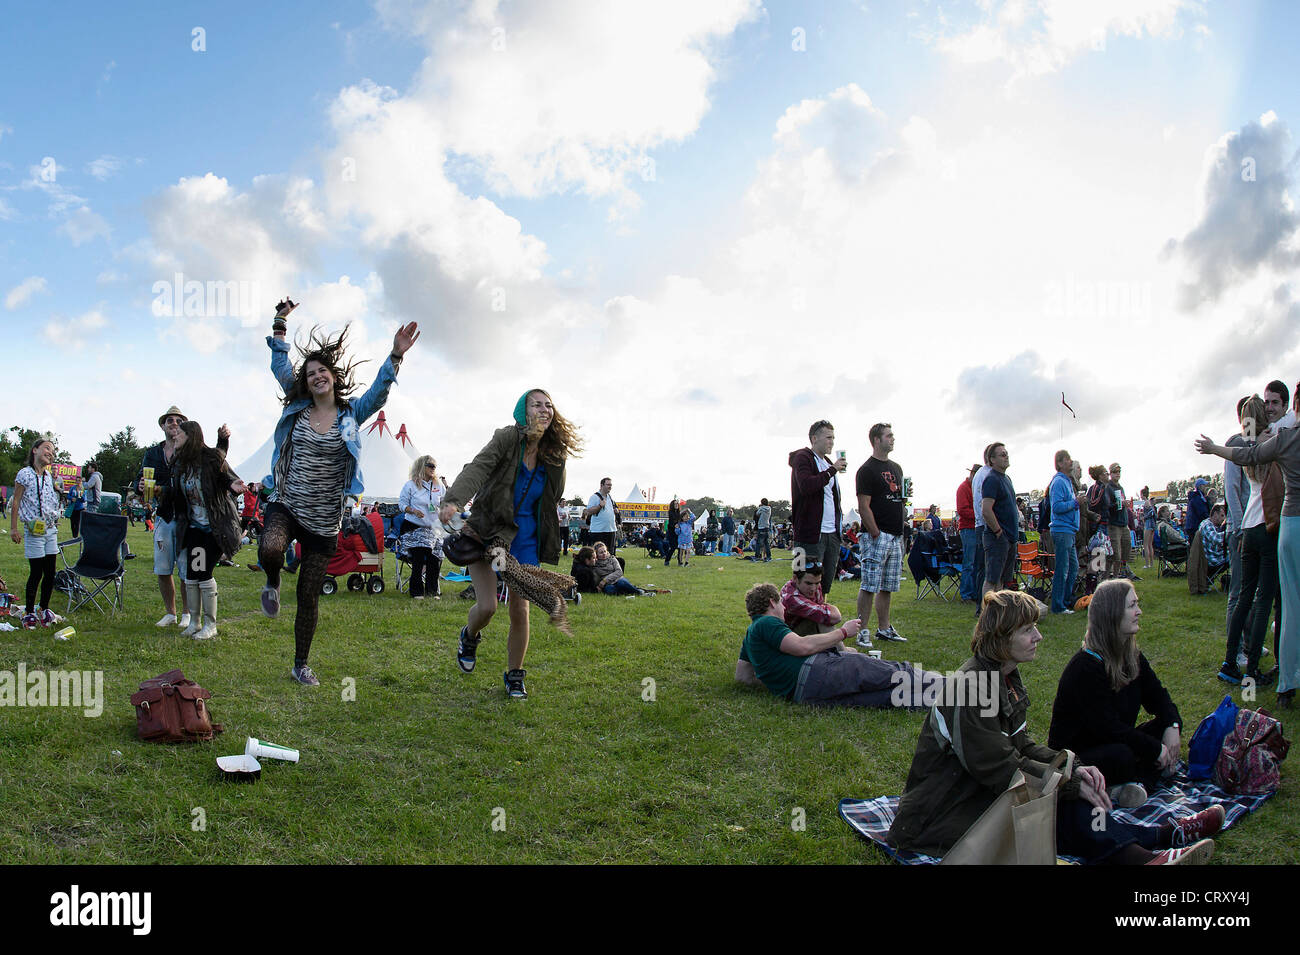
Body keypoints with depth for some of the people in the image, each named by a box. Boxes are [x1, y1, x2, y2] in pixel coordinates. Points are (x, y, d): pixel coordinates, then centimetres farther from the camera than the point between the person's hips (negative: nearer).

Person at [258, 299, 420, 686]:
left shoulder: (352, 413, 1)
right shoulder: (297, 407, 5)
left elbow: (378, 391, -14)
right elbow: (280, 366, 5)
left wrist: (395, 357, -30)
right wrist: (280, 324, -4)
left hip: (324, 520, 0)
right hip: (286, 505, 1)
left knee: (309, 596, 7)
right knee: (270, 548, -35)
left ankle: (300, 664, 25)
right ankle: (272, 583, 3)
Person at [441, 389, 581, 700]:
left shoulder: (555, 455, -1)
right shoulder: (506, 438, -13)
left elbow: (551, 500, 6)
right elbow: (477, 468, -28)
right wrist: (453, 501, -47)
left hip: (525, 539, 3)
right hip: (488, 532, -3)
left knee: (520, 611, 2)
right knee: (487, 606, -11)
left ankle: (514, 675, 24)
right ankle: (469, 637, 27)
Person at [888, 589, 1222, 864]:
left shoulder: (1006, 678, 9)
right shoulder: (970, 687, -23)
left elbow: (1021, 746, 9)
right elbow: (1001, 769, -24)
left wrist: (1073, 769, -7)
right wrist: (1073, 784, -18)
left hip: (982, 790, 9)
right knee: (1061, 804, -20)